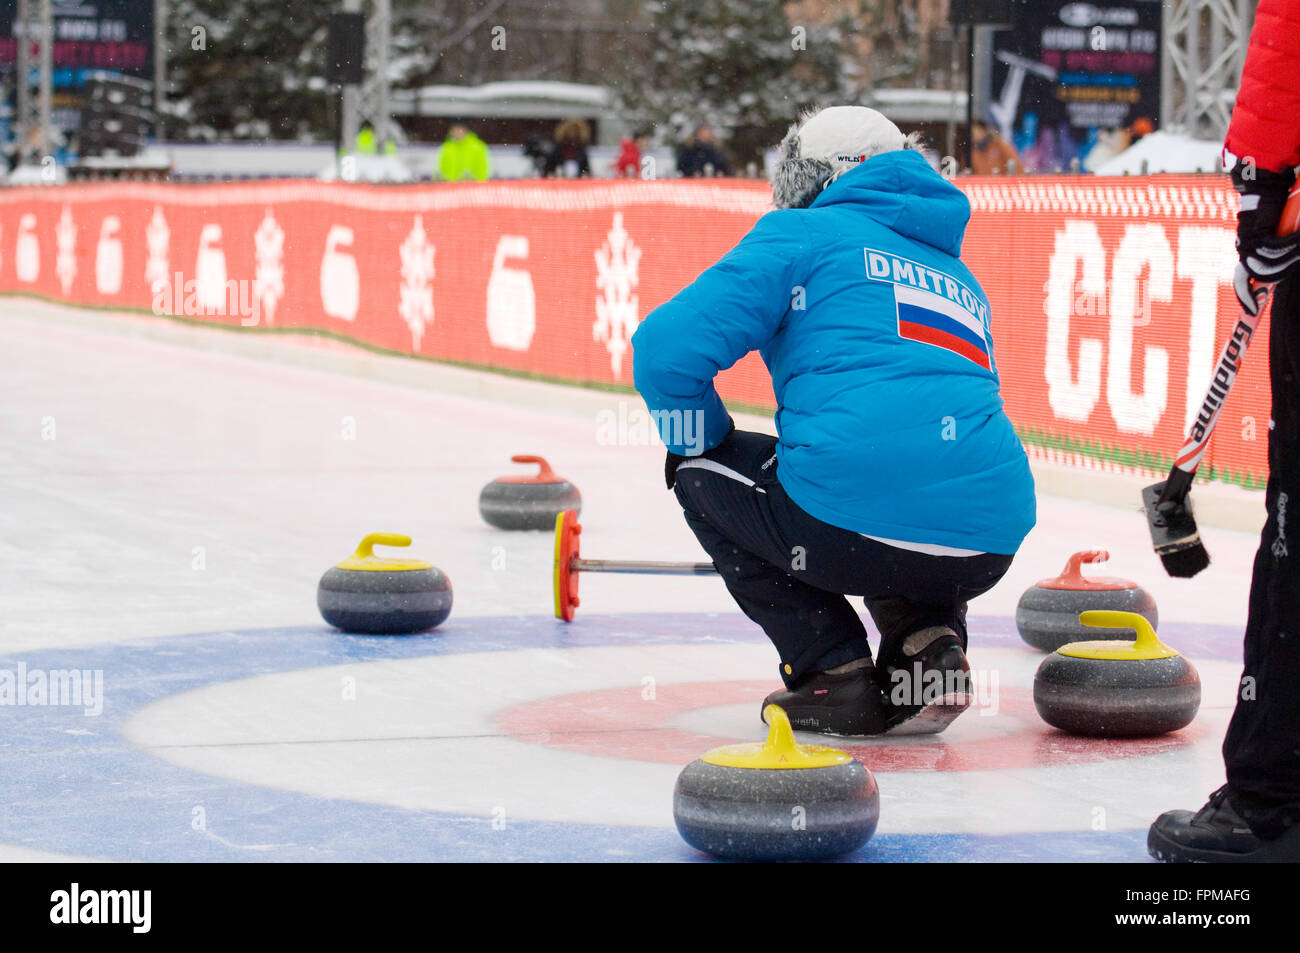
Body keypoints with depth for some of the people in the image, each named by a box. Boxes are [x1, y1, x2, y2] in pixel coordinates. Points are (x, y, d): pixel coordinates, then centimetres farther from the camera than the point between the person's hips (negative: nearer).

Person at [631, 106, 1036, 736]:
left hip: (855, 527, -6)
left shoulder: (803, 235, 11)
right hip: (989, 548, 6)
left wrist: (696, 441, 21)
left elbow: (667, 348, 0)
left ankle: (834, 673, 10)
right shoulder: (957, 275, 29)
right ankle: (929, 644, 11)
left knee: (704, 474, 22)